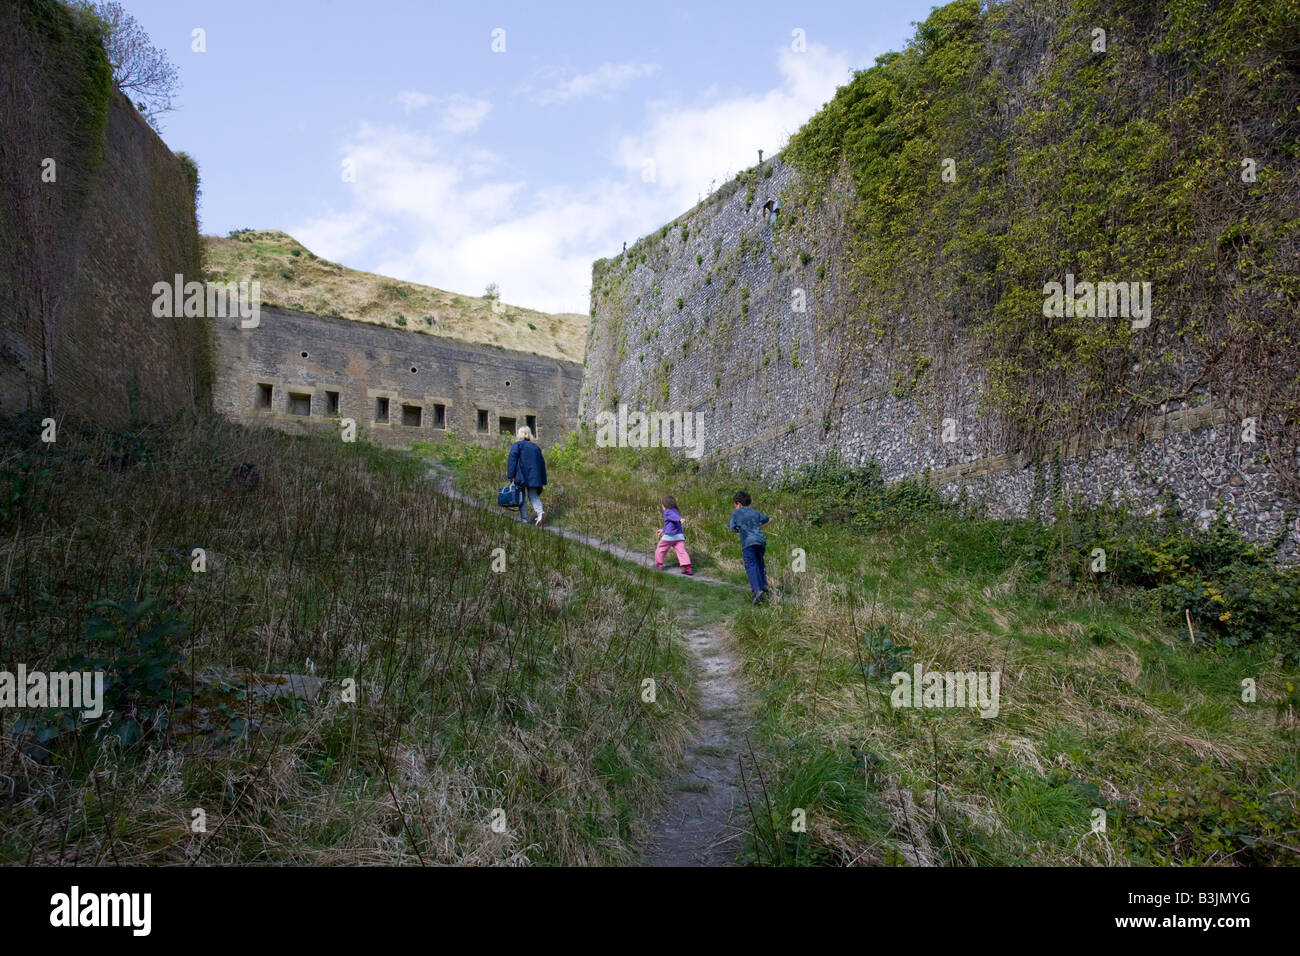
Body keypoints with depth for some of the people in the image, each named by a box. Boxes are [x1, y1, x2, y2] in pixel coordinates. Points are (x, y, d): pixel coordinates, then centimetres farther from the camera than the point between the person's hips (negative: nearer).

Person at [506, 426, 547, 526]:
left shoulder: (517, 445, 3)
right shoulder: (536, 447, 17)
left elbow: (512, 460, -10)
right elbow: (542, 463, 17)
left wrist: (510, 475, -13)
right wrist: (543, 480, 20)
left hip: (521, 475, -4)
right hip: (534, 476, 4)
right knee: (533, 496, 7)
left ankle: (524, 517, 5)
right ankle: (540, 512, -16)